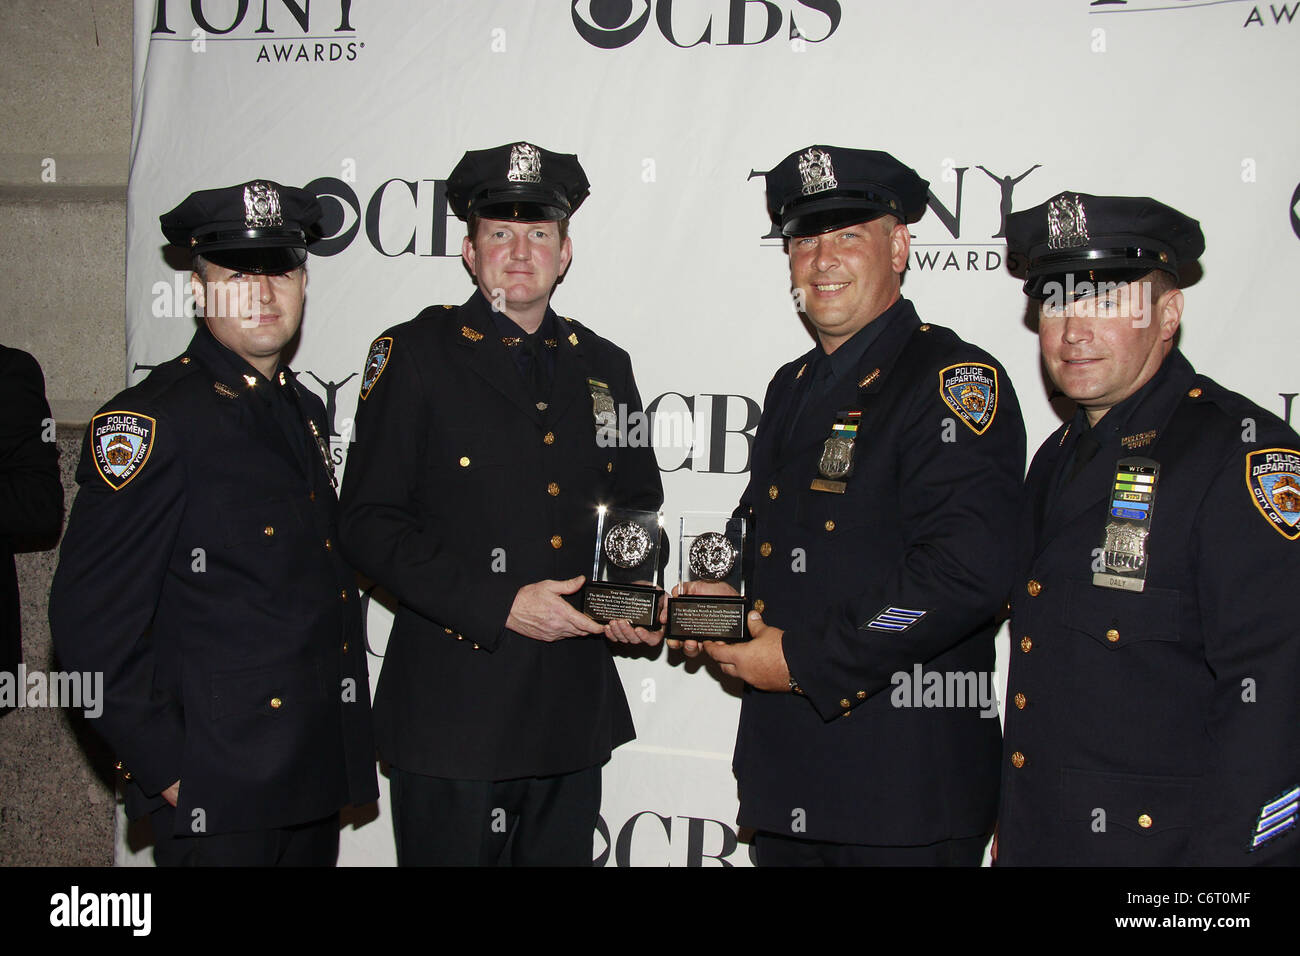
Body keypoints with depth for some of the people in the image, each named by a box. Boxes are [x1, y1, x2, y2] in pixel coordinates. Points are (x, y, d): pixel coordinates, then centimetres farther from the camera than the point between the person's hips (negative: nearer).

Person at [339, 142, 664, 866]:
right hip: (451, 709, -4)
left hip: (575, 709, 5)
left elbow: (638, 508, 21)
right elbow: (371, 524, -8)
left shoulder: (603, 365, 11)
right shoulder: (416, 353, -3)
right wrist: (498, 605, -17)